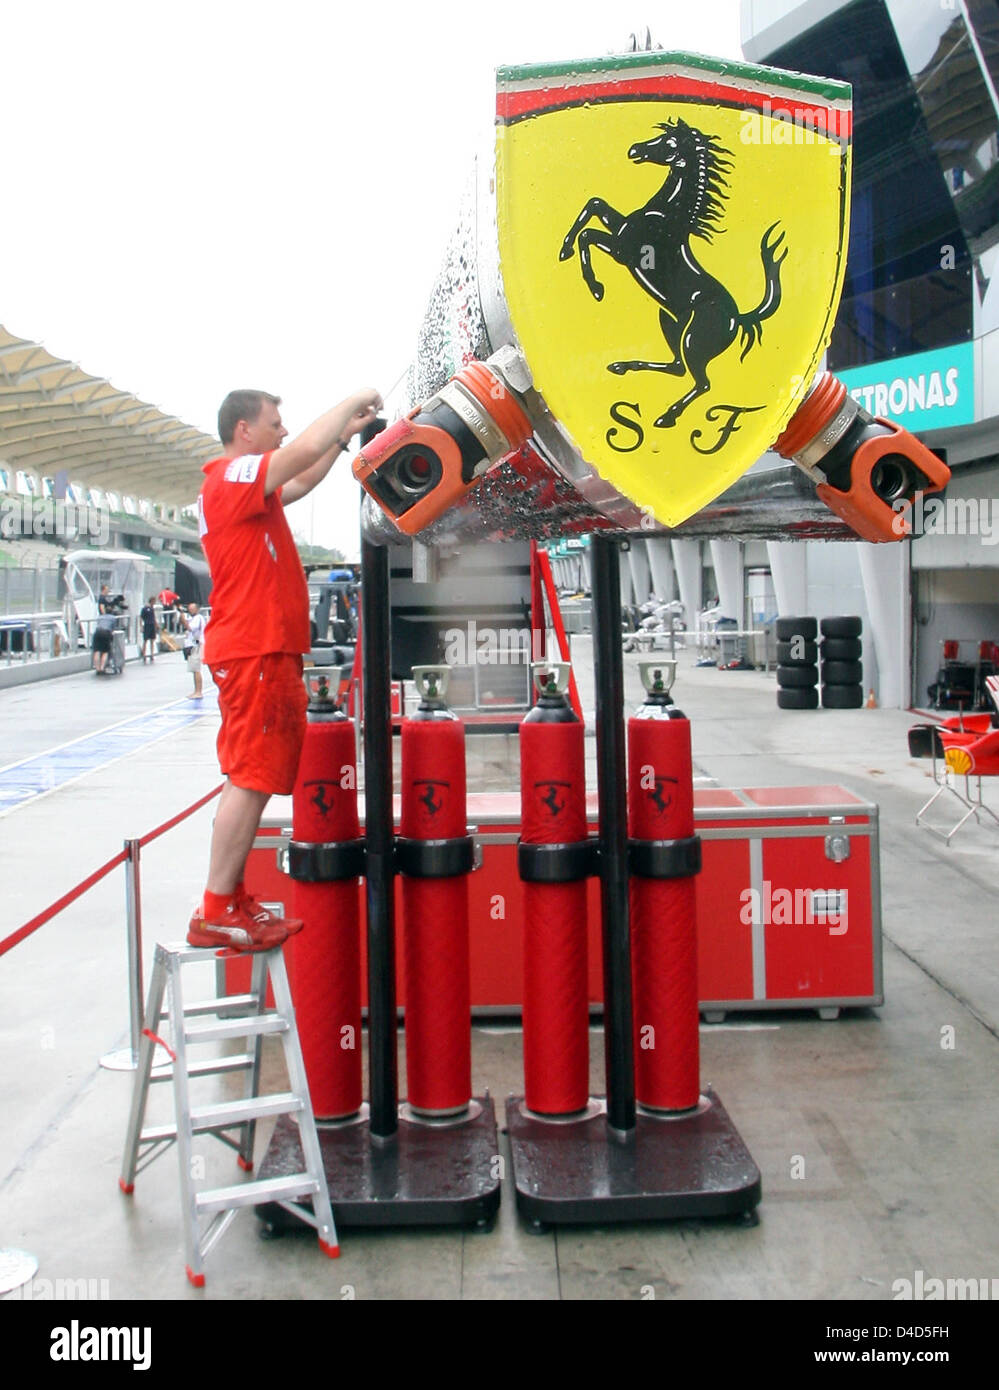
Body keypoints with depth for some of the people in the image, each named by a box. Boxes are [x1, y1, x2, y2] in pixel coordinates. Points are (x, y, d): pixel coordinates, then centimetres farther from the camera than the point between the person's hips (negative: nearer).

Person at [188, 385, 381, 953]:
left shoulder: (247, 487, 21)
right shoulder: (233, 476, -9)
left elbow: (303, 481, 33)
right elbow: (309, 449, -19)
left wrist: (347, 432, 24)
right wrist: (354, 401, -4)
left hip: (266, 651, 11)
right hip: (255, 651, -11)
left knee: (253, 780, 12)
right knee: (250, 781, -10)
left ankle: (230, 902, 17)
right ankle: (216, 914, -6)